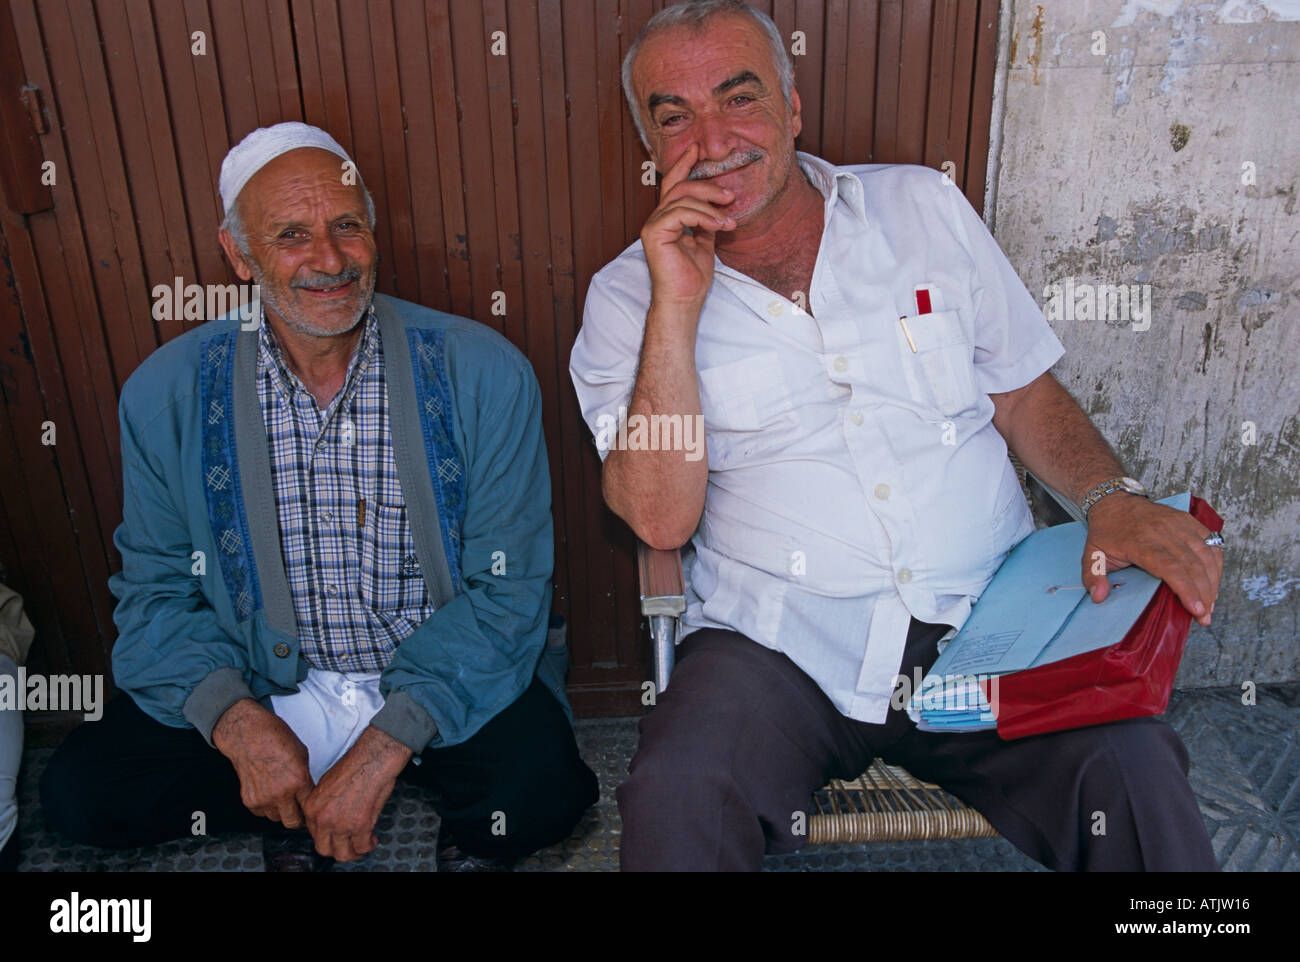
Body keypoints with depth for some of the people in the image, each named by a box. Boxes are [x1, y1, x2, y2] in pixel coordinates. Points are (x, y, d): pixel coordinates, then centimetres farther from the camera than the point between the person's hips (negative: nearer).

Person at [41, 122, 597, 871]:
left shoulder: (483, 374, -12)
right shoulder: (167, 394, -4)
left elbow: (509, 589, -12)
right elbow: (157, 592, 3)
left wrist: (381, 749, -20)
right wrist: (236, 720, -17)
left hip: (439, 688, -2)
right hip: (263, 691, 3)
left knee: (541, 784, -29)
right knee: (81, 790, -15)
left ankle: (468, 833, 7)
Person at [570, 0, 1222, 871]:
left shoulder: (923, 206, 9)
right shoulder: (630, 296, 2)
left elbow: (1025, 395, 14)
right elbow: (661, 519, -10)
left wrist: (1112, 499, -5)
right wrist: (676, 308, -15)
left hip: (983, 620, 2)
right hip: (776, 642, -1)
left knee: (1134, 770, -23)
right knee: (676, 798, -28)